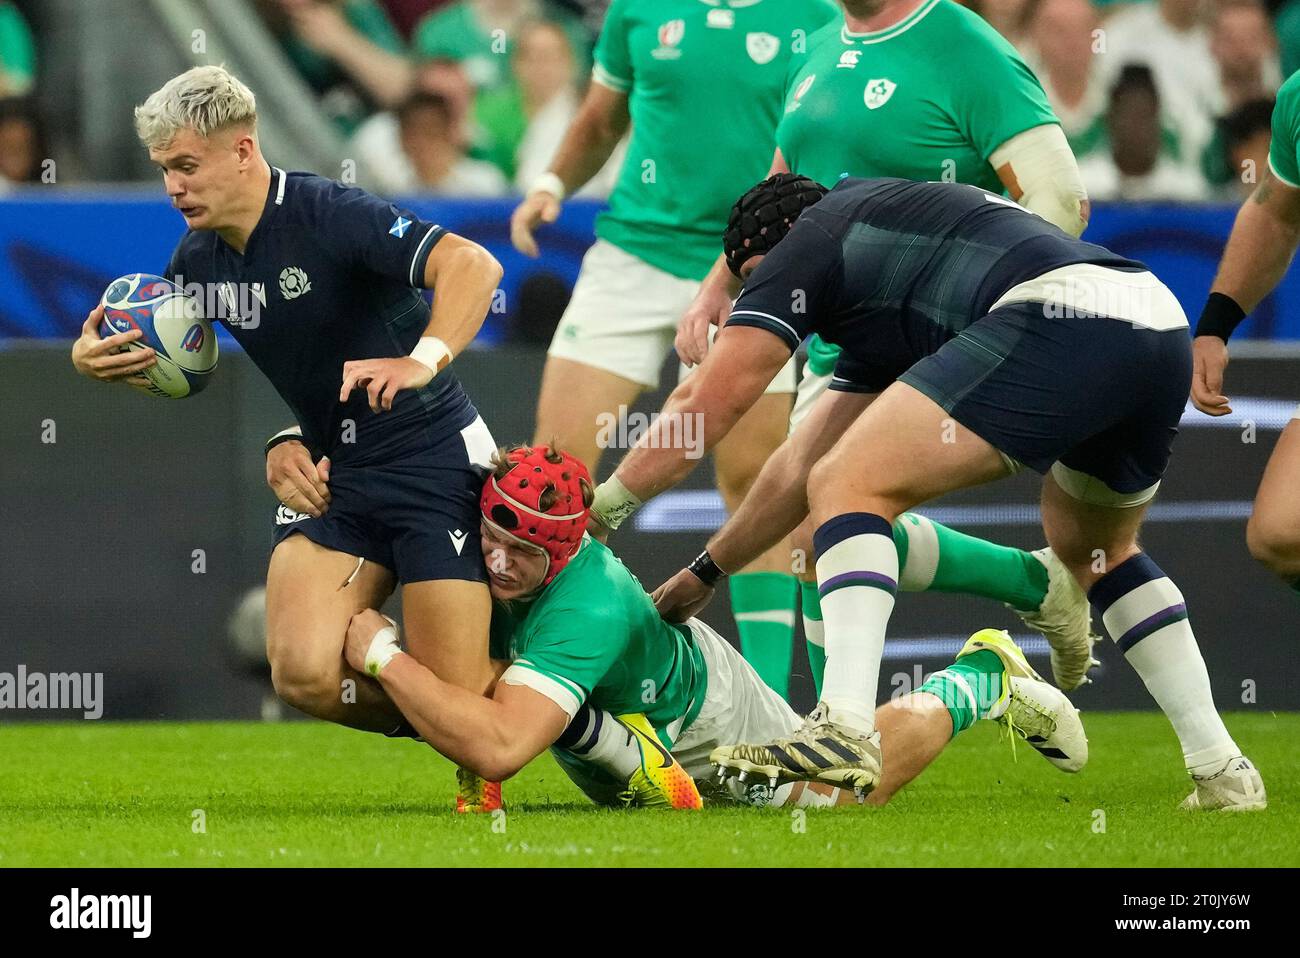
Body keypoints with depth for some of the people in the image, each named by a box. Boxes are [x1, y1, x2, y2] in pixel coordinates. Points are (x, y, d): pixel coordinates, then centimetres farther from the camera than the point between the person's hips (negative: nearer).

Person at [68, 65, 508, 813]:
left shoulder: (330, 215, -19)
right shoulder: (199, 261, 3)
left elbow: (473, 265, -29)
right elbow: (170, 368, 20)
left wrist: (424, 360, -44)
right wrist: (95, 359, -2)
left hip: (433, 462, -6)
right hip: (331, 473, 7)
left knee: (458, 697, -14)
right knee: (304, 675, -16)